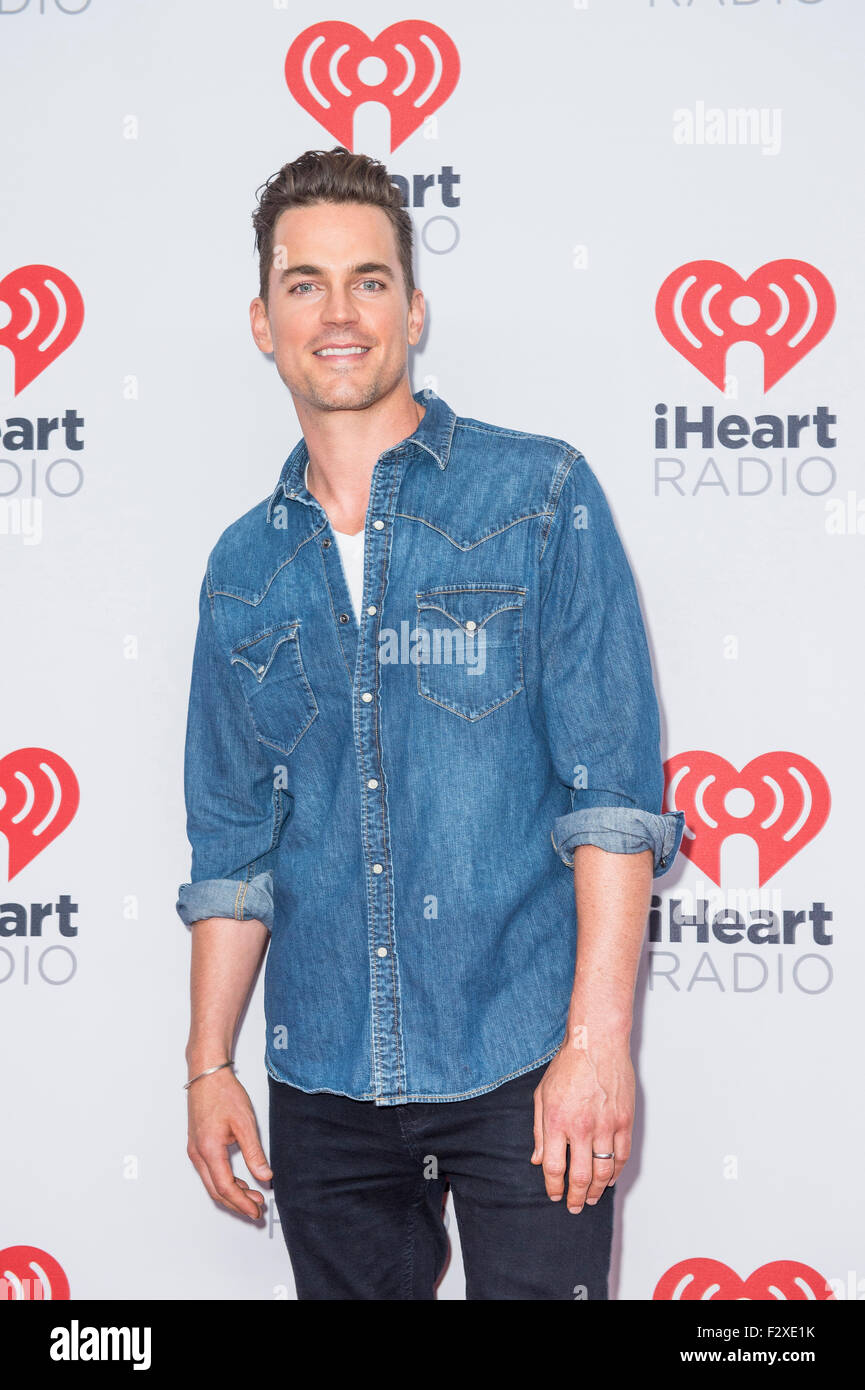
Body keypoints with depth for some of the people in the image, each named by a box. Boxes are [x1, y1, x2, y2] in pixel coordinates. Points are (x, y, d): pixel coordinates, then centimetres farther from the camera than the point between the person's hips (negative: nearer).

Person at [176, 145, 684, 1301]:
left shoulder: (541, 495, -3)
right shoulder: (244, 571, 9)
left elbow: (615, 784, -8)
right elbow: (232, 845, 13)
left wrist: (597, 1040, -15)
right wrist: (209, 1066, 9)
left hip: (520, 1066, -3)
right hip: (323, 1078, 4)